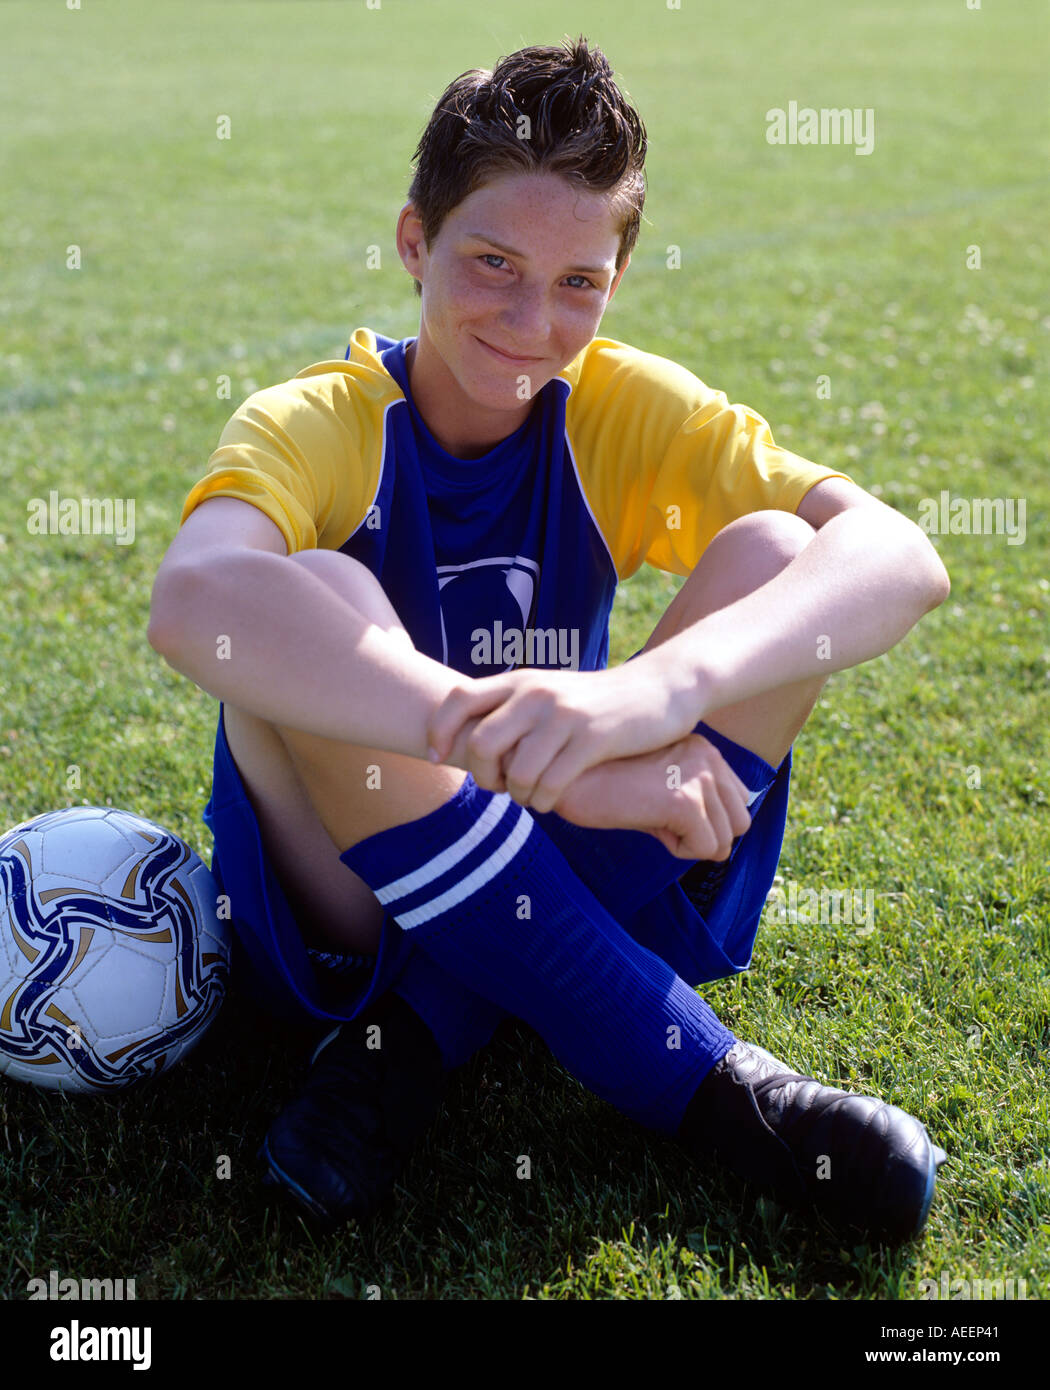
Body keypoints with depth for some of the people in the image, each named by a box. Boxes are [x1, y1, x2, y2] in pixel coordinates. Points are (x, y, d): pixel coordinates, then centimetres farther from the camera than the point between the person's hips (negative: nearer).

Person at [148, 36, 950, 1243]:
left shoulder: (627, 410, -3)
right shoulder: (316, 425, -11)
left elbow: (900, 556, -21)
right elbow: (191, 602, -37)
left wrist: (666, 682, -42)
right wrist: (545, 758, -48)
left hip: (548, 897, 3)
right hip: (348, 911, -2)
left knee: (772, 552, -16)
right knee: (307, 601, -31)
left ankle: (419, 1031, -16)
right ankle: (678, 1066, -23)